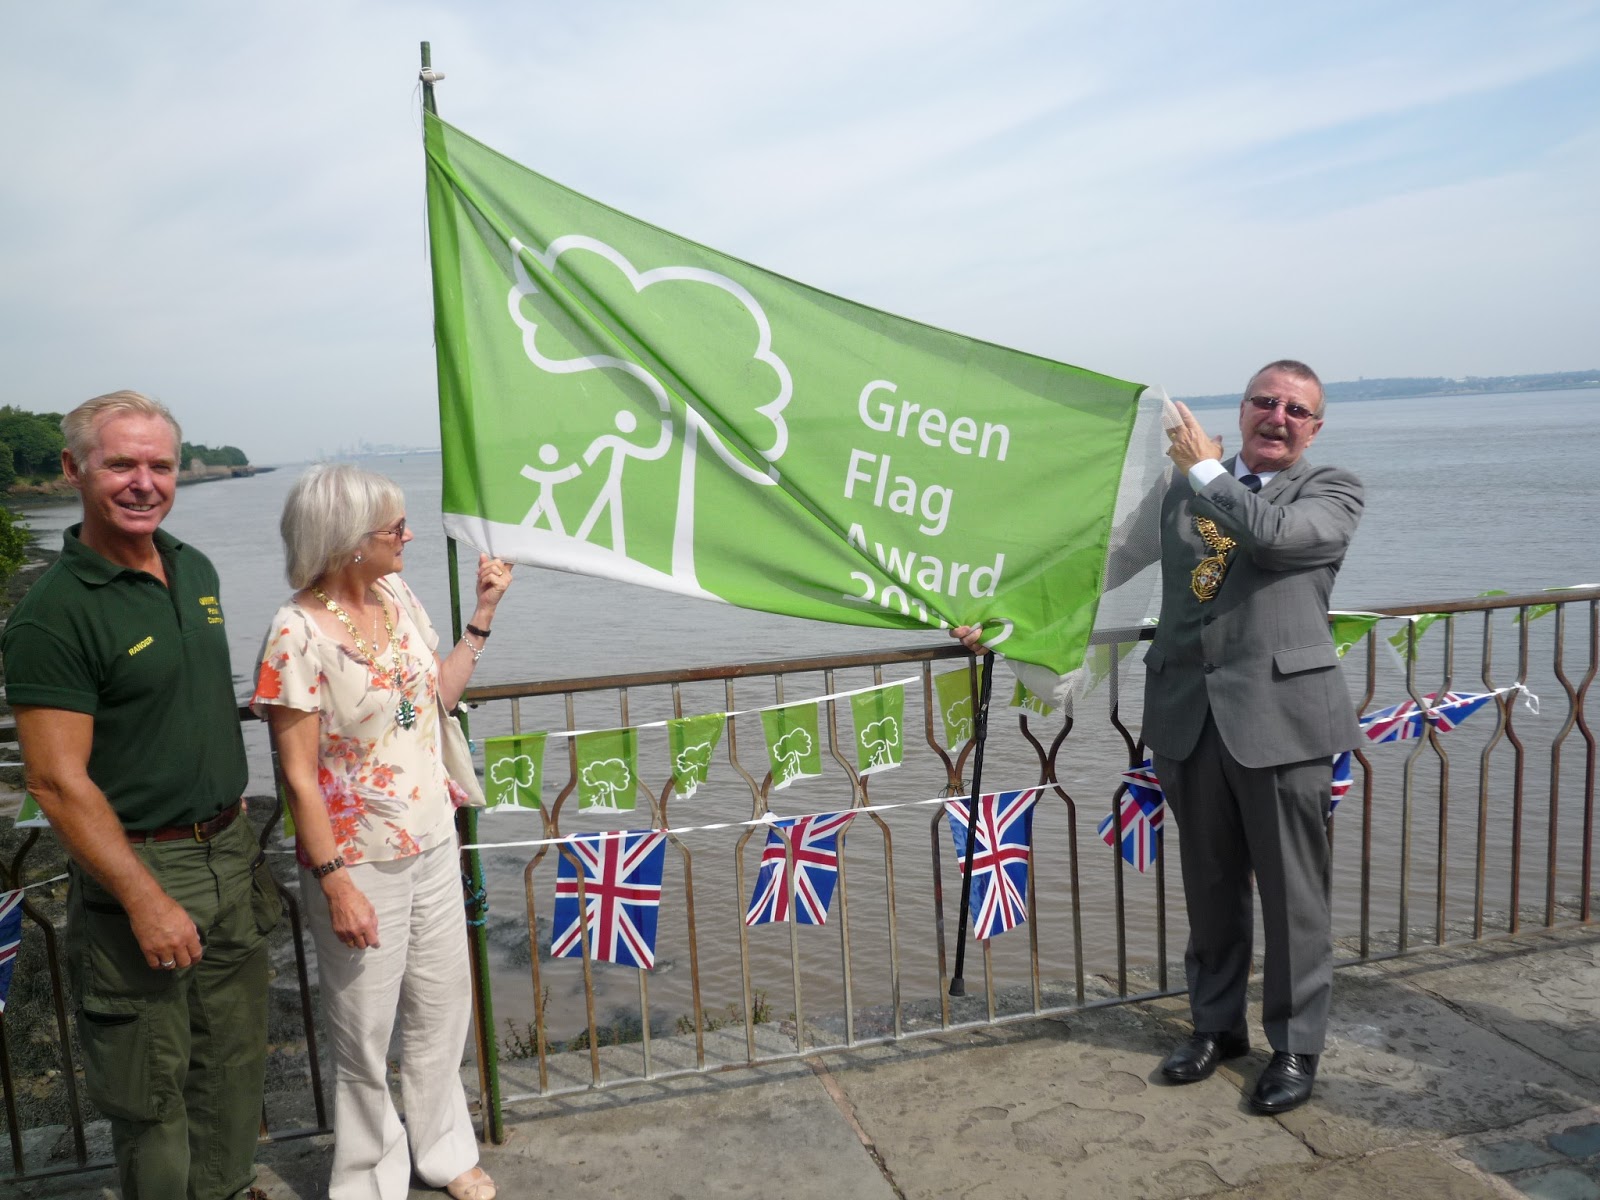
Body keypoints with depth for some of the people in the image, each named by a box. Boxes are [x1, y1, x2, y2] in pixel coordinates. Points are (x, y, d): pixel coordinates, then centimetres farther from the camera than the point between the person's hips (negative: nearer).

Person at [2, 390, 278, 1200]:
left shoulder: (196, 571, 6)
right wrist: (146, 900, -20)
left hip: (228, 853, 7)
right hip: (138, 865, -7)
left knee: (236, 1058, 19)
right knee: (150, 1083, 8)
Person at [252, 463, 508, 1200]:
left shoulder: (396, 596, -1)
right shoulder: (298, 632, -20)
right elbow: (298, 775, -18)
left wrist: (482, 615, 5)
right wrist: (335, 882, -18)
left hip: (432, 841, 6)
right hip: (358, 859, -6)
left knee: (442, 1003, 19)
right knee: (366, 1030, 12)